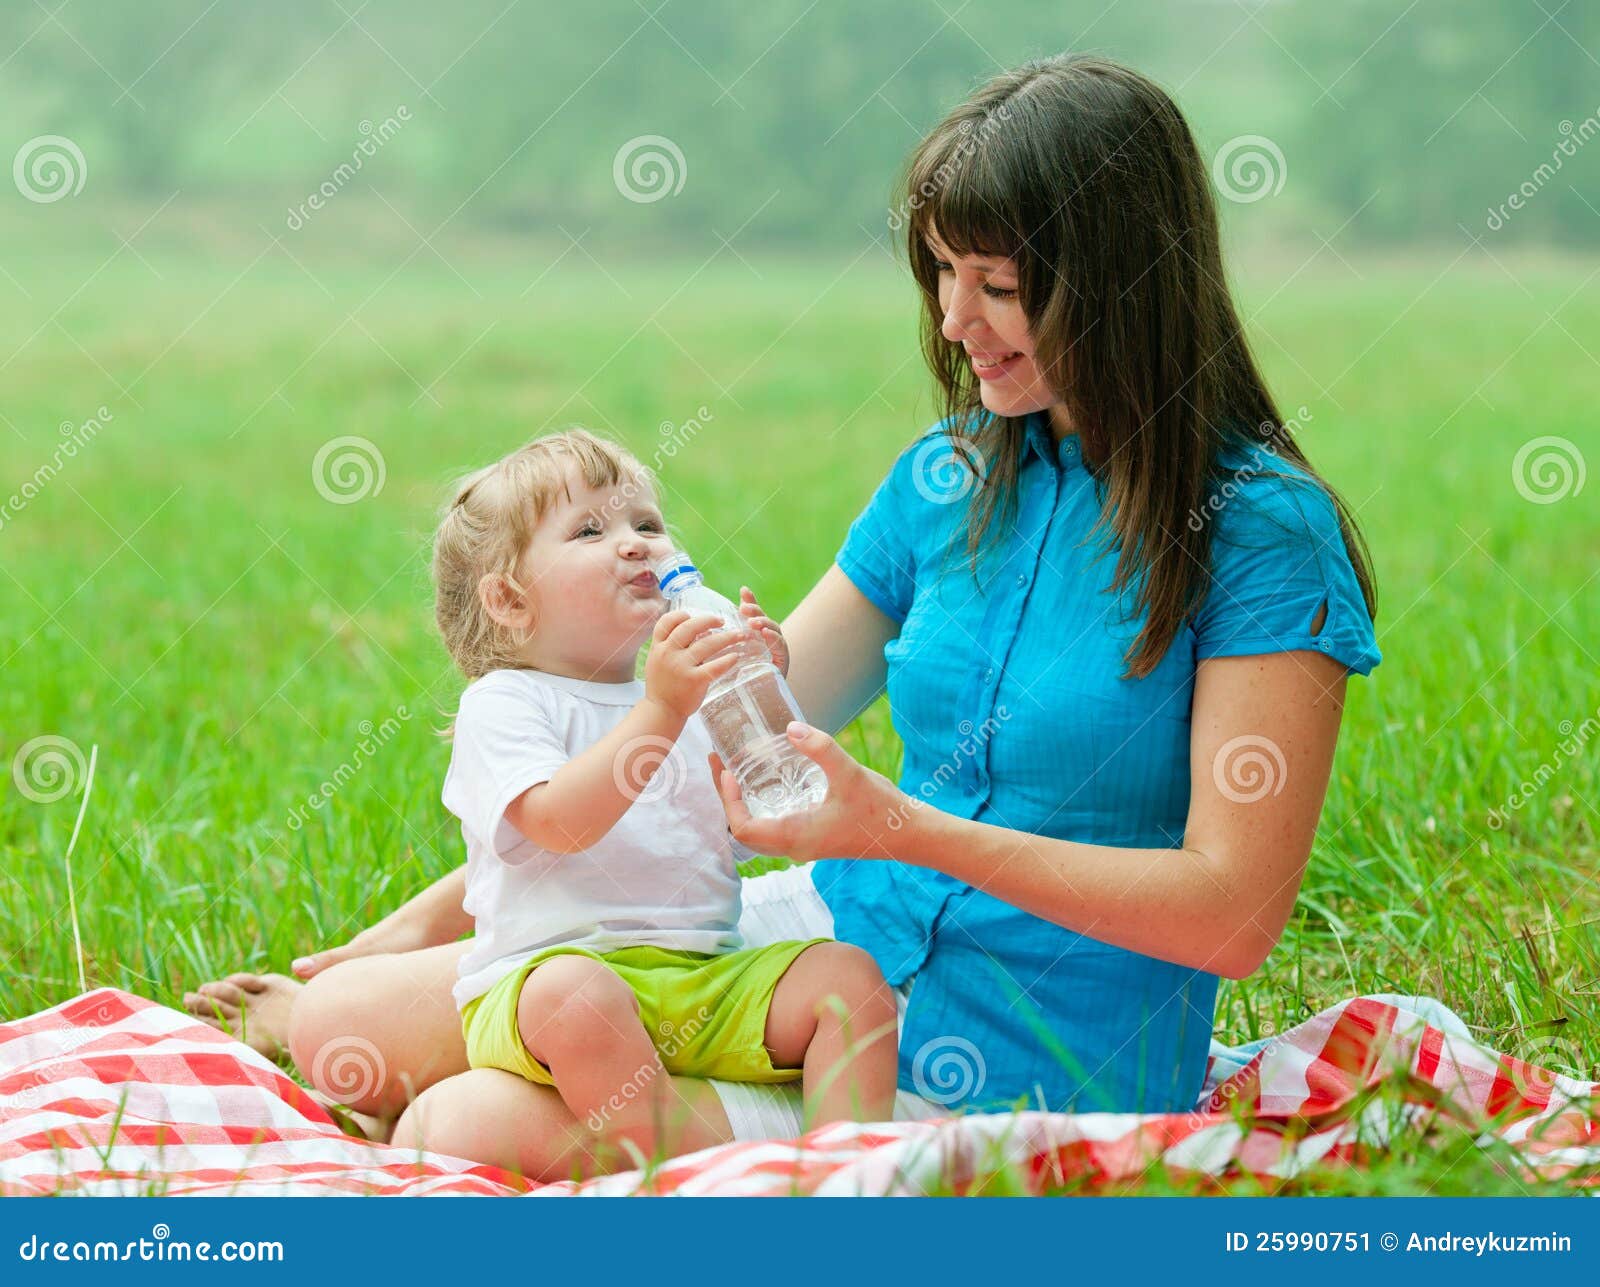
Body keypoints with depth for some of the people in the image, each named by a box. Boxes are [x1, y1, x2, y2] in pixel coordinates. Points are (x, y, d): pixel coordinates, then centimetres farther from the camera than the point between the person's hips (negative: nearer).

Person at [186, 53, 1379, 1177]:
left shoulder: (1264, 531, -13)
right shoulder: (953, 476, 7)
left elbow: (1232, 911, -17)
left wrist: (909, 830, -26)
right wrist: (432, 920, 7)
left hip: (1013, 1073, -7)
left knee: (486, 1127, -24)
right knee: (339, 1027, -4)